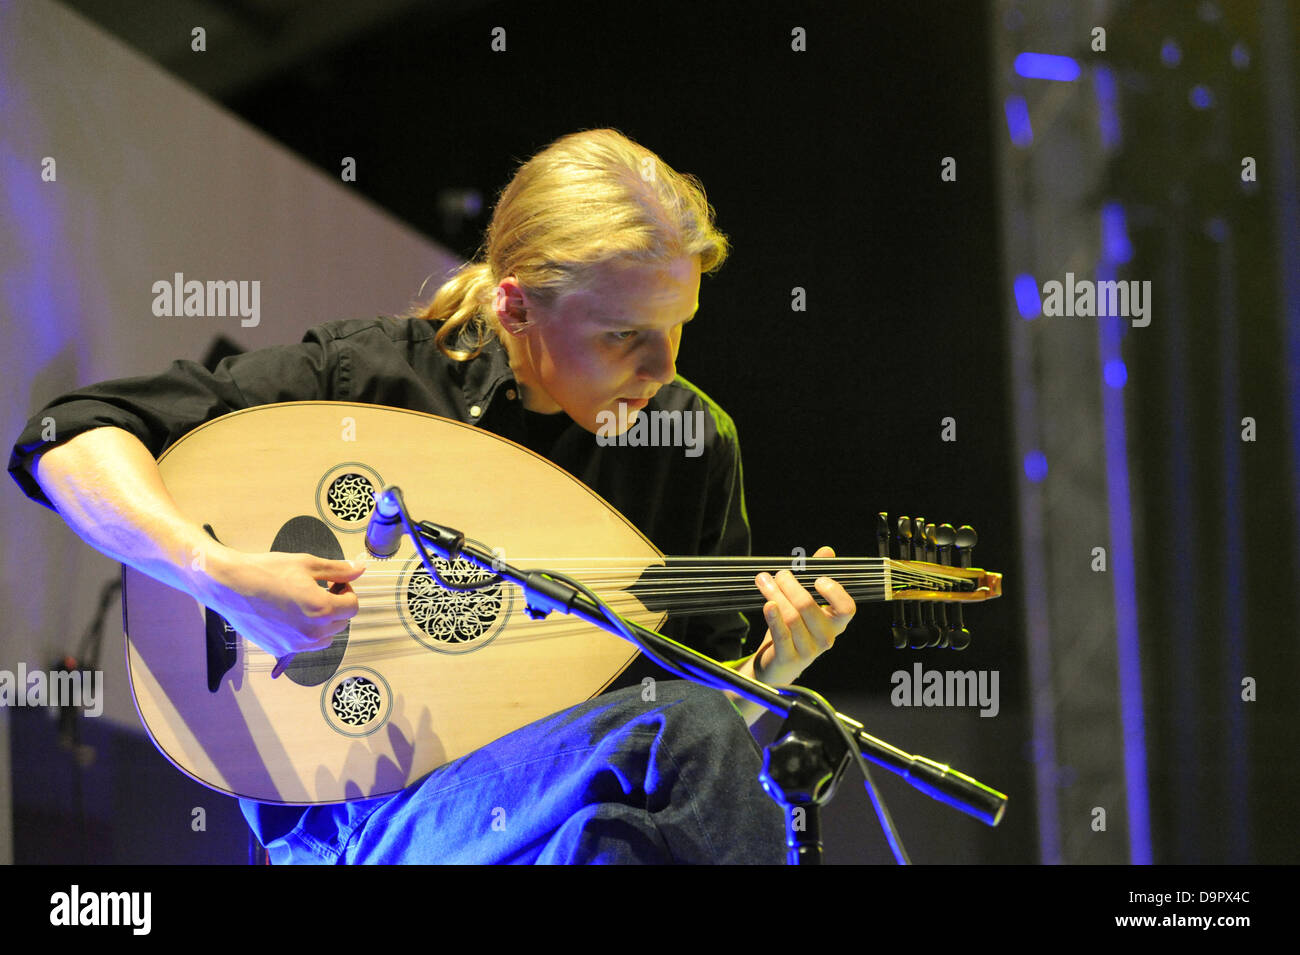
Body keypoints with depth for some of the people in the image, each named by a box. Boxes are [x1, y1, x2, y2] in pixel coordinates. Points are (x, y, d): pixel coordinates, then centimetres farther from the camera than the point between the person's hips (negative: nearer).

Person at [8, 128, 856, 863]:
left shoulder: (696, 440, 3)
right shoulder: (366, 380, -9)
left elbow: (718, 693, 12)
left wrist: (775, 668, -12)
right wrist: (216, 570, -26)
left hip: (567, 797, 4)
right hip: (350, 813, -4)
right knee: (684, 734, -30)